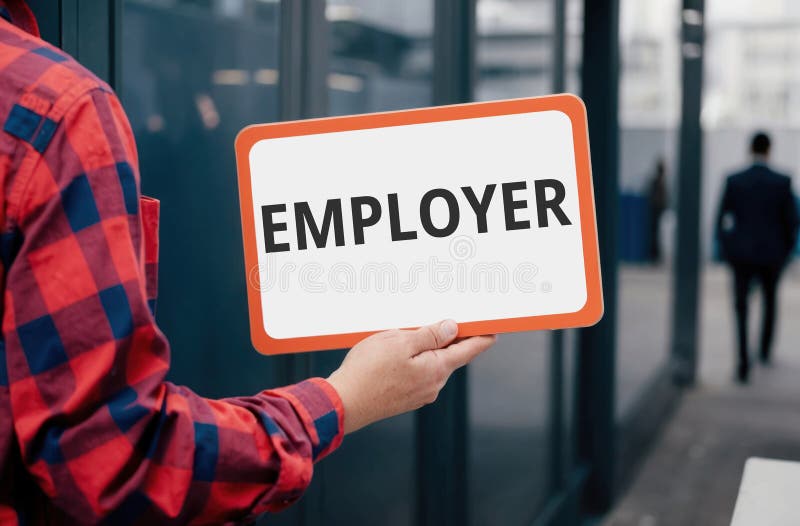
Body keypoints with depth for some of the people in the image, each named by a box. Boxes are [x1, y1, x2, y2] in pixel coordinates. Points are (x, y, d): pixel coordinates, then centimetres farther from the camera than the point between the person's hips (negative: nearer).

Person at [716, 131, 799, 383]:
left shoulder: (734, 181, -5)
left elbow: (722, 218, -1)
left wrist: (726, 249, 12)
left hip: (741, 253, 0)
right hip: (771, 253, 1)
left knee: (741, 307, 3)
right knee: (770, 300, 26)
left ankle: (744, 362, -13)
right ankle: (765, 350, 39)